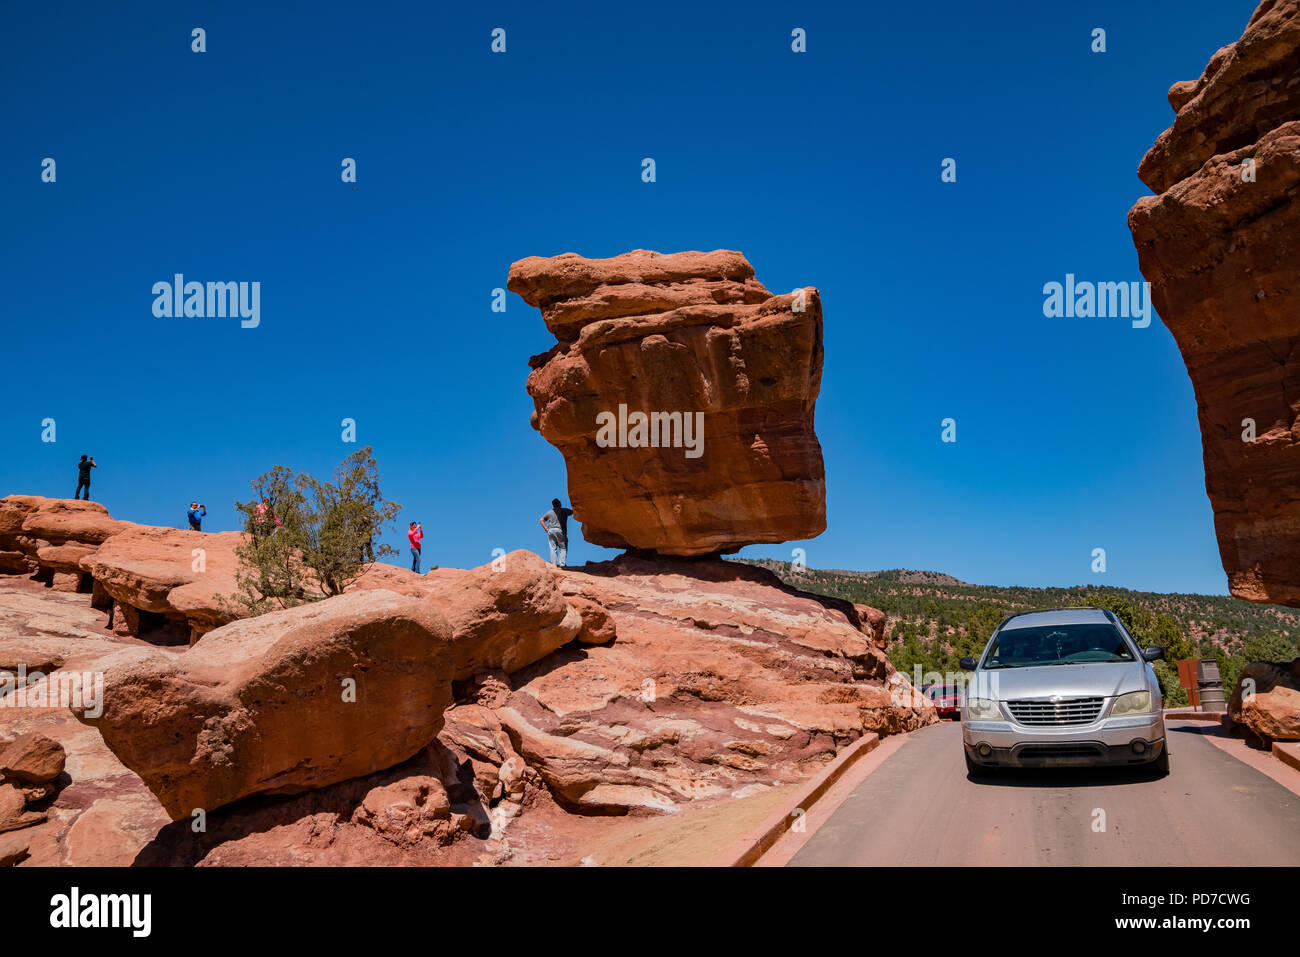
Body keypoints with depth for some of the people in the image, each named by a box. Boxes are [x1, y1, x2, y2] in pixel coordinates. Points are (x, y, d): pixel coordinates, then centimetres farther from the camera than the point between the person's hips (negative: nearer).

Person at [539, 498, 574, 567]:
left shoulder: (549, 512, 13)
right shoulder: (564, 511, 2)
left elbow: (541, 520, 15)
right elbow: (574, 512, 11)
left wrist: (546, 529, 13)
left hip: (551, 531, 3)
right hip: (560, 530, -3)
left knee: (553, 548, 3)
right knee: (563, 548, 0)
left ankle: (553, 563, -2)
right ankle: (562, 564, -9)